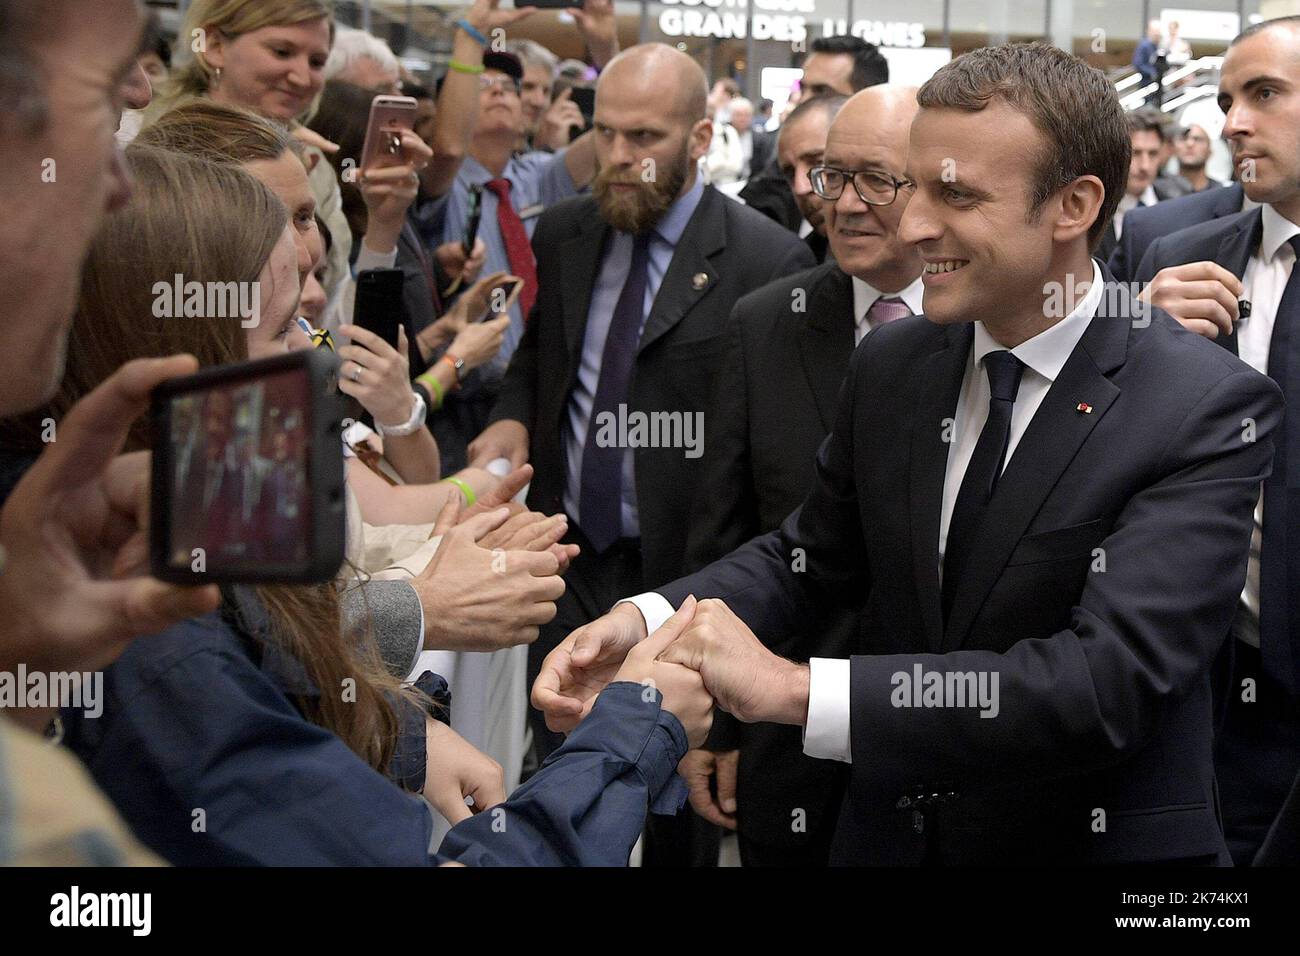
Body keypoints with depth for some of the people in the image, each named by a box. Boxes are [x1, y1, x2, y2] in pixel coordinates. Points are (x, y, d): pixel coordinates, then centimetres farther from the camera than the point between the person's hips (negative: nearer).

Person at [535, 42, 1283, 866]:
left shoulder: (1213, 410, -21)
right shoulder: (891, 364, -3)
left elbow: (1110, 680, -30)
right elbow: (813, 555, 9)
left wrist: (792, 688, -34)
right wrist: (645, 621, -12)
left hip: (1096, 842, -5)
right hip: (889, 834, 5)